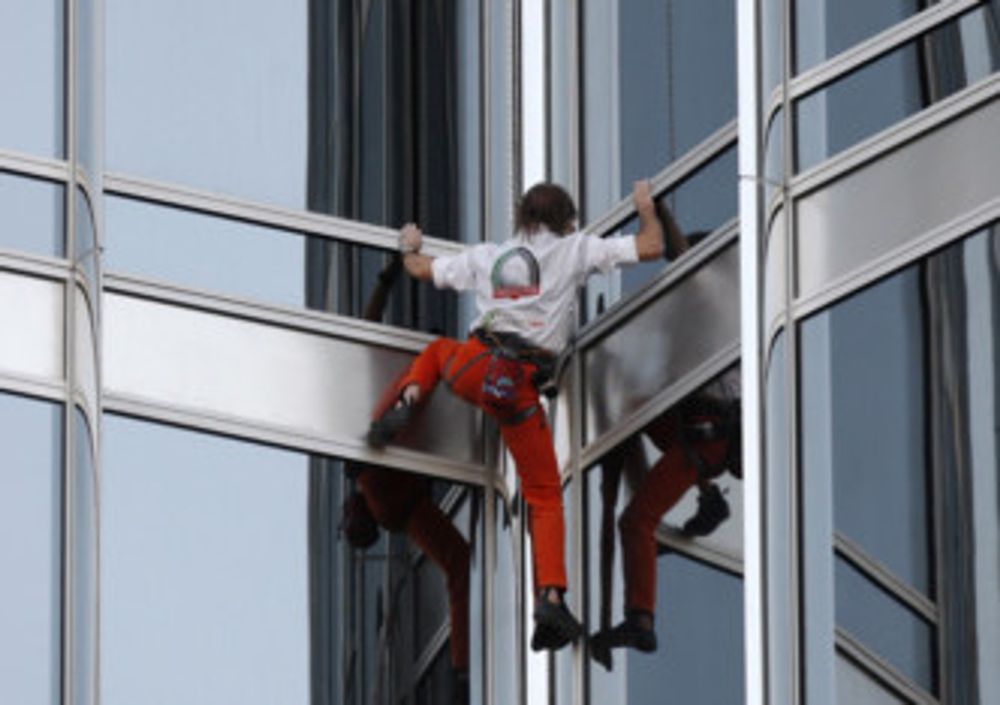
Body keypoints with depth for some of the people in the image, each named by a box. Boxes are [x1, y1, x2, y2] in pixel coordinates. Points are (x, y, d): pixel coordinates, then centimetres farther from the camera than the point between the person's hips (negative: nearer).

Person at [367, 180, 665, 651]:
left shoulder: (486, 256, 15)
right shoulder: (575, 249, 6)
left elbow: (422, 270, 26)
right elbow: (651, 248, 6)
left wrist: (409, 247, 48)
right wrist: (646, 207, 26)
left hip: (472, 370, 3)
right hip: (521, 390, -2)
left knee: (438, 350, 41)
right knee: (545, 497, 9)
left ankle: (406, 401, 11)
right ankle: (550, 598, -9)